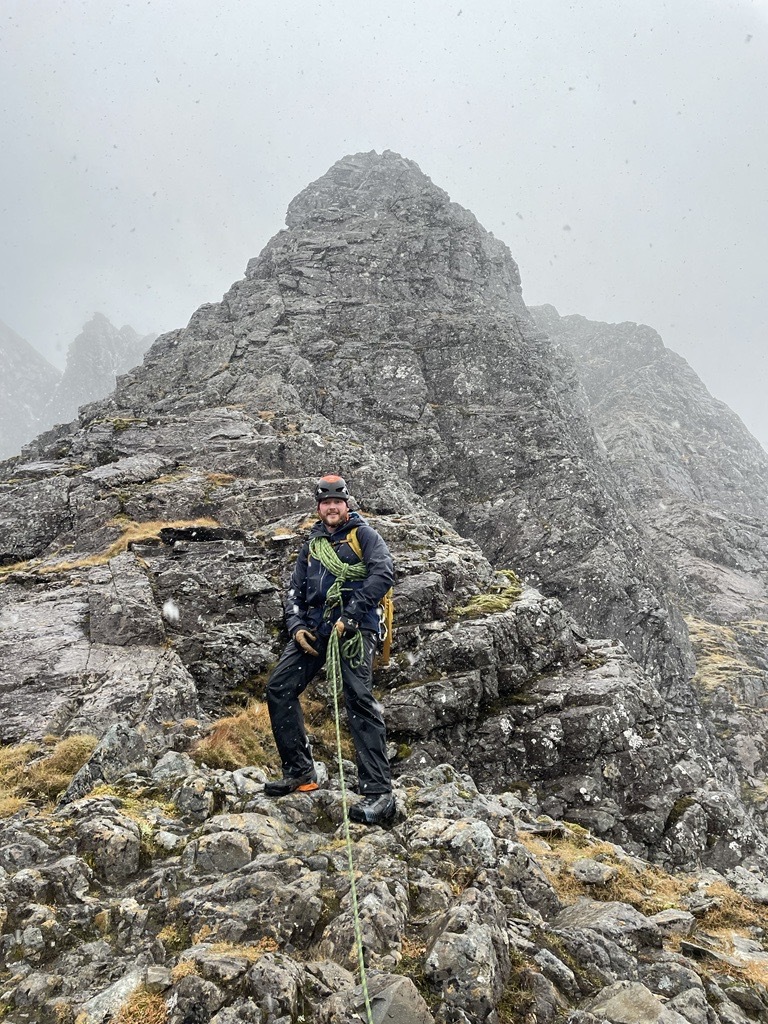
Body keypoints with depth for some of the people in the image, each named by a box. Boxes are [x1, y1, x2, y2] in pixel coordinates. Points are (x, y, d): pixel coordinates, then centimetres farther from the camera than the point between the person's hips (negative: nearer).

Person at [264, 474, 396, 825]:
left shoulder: (362, 534, 4)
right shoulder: (312, 544, 23)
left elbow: (384, 573, -12)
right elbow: (295, 589, 21)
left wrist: (351, 615, -18)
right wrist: (296, 625, 2)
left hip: (354, 626, -7)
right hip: (315, 626, 7)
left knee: (359, 698, -18)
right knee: (278, 687, 1)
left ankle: (378, 792, -17)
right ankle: (299, 771, 13)